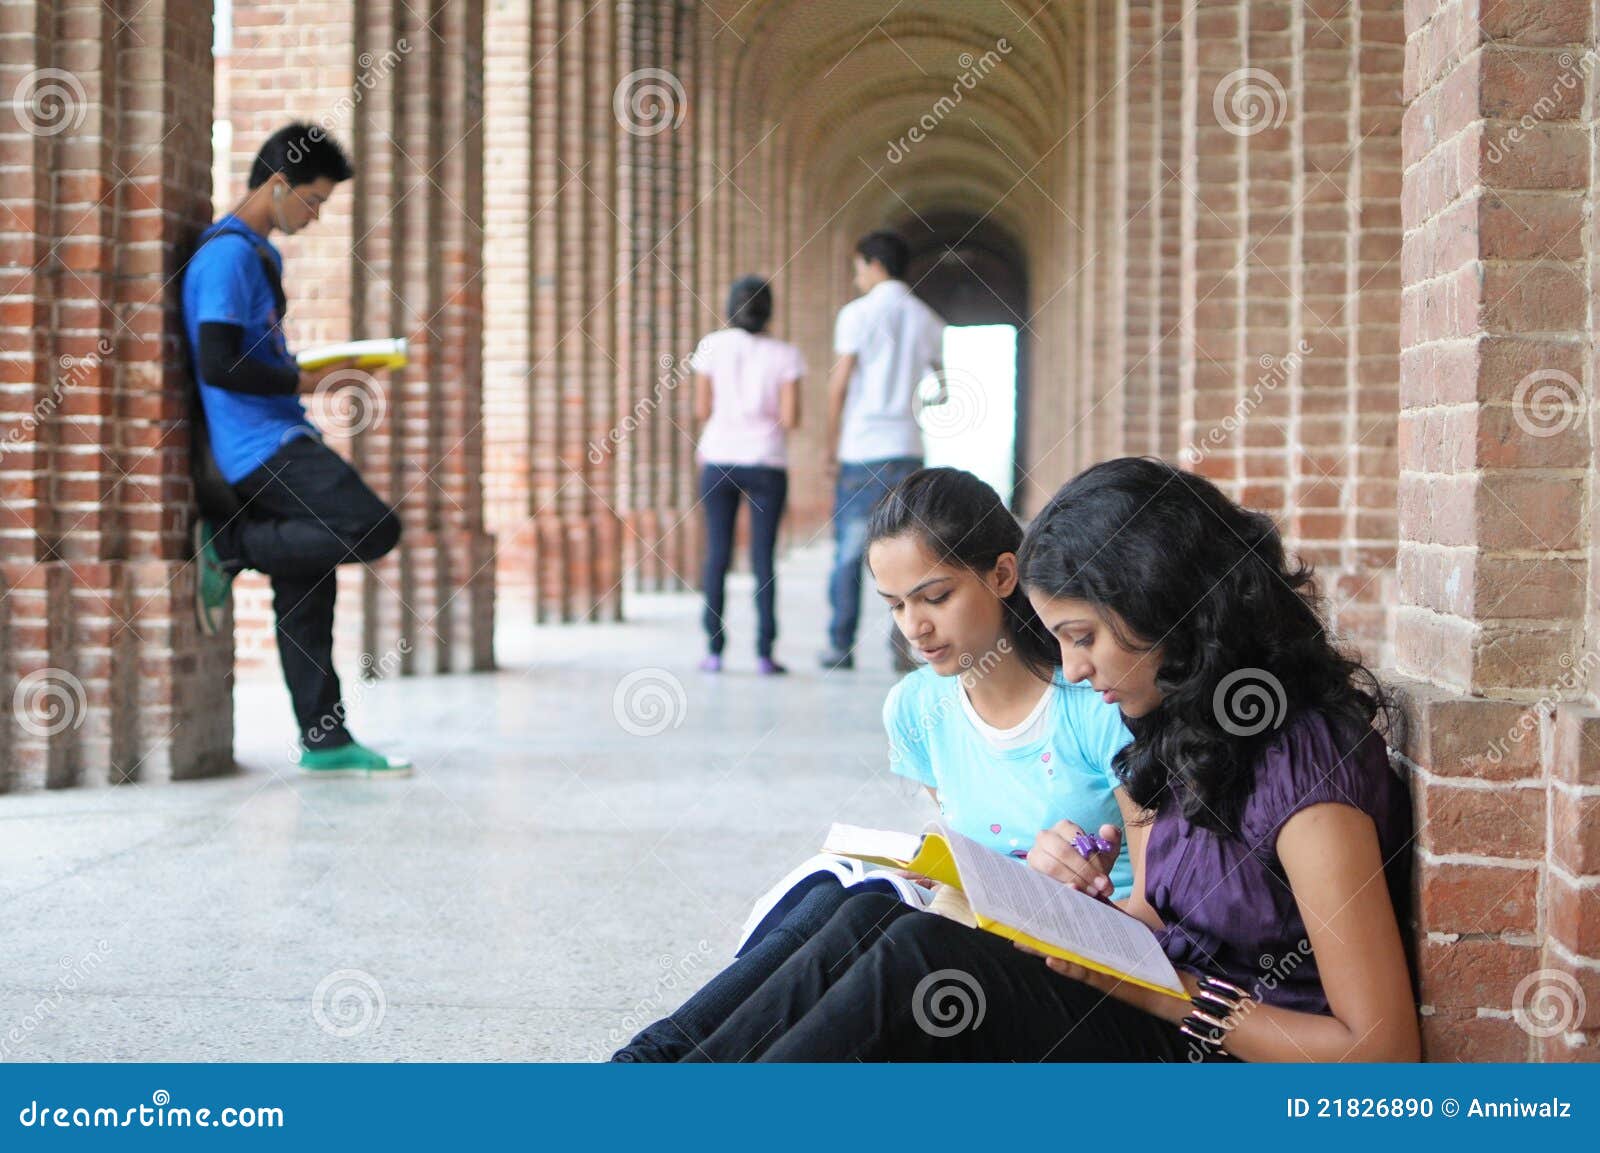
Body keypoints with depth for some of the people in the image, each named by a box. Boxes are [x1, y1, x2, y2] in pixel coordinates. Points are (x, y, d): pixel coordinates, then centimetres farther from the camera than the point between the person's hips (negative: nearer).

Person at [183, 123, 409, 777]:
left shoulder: (258, 253, 20)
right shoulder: (227, 255, -12)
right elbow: (218, 365, -20)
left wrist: (315, 371, 14)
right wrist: (304, 383, -11)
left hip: (279, 442, 10)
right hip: (262, 446, -10)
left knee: (305, 592, 7)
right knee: (373, 529, -19)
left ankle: (325, 742, 10)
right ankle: (226, 547, -8)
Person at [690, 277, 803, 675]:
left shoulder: (712, 346, -1)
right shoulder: (784, 355, -4)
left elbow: (701, 410, 0)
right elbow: (790, 418, -7)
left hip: (719, 460, 1)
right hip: (766, 463, -1)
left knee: (717, 553, 6)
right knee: (763, 556, 3)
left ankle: (714, 650, 4)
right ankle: (764, 652, 1)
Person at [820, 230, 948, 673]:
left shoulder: (858, 313, -3)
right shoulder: (928, 320, 10)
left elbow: (839, 385, -6)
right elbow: (945, 387, 12)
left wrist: (831, 445, 0)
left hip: (861, 447, -3)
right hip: (907, 447, 3)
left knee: (849, 552, 3)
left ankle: (841, 646, 6)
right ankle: (903, 643, -4)